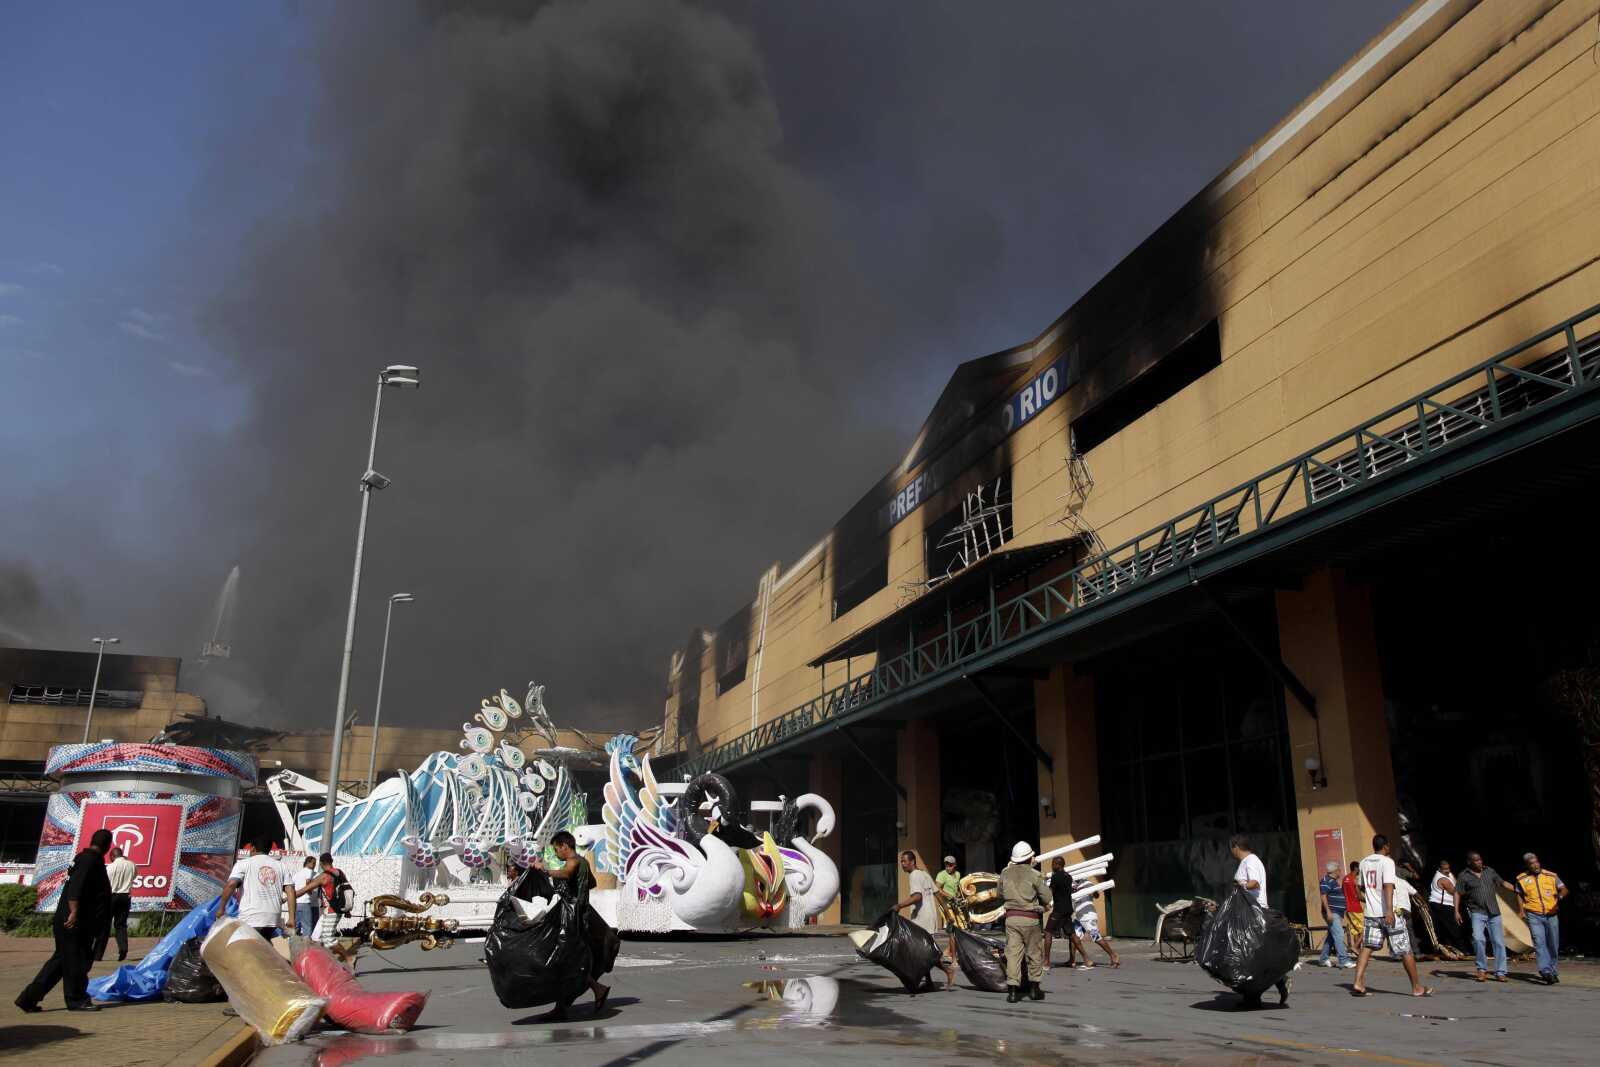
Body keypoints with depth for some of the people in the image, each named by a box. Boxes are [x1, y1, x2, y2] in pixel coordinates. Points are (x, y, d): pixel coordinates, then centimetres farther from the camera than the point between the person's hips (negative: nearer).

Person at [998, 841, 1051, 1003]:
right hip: (1030, 918, -3)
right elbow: (1046, 898, -4)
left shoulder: (1005, 873, 4)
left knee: (1013, 952, 2)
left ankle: (1012, 990, -5)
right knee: (1035, 953, 12)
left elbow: (1001, 894, 17)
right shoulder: (1035, 875, -9)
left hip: (1011, 917, 3)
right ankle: (1034, 988, 19)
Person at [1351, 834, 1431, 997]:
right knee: (1405, 950, 7)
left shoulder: (1364, 863, 12)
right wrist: (1390, 910, -30)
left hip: (1370, 913, 6)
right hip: (1388, 912, -6)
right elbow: (1388, 886, -22)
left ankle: (1358, 984, -12)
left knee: (1367, 947, 1)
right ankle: (1417, 987, 17)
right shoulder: (1387, 862, -9)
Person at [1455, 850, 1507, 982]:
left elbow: (1503, 883, 19)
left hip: (1494, 912, 3)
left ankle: (1500, 973, 12)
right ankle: (1482, 969, -5)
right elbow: (1457, 893, -1)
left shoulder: (1490, 871, 9)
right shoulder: (1464, 876, -1)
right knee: (1478, 938, -19)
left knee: (1498, 941, 2)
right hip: (1477, 912, -3)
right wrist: (1456, 911, -8)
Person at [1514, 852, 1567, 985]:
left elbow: (1564, 889, -2)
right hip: (1534, 916, -1)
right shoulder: (1521, 879, 4)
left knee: (1553, 945, 8)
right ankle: (1546, 972, -23)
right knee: (1539, 942, -15)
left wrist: (1561, 895, -24)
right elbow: (1519, 895, 13)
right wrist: (1521, 910, 0)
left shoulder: (1551, 876, 4)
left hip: (1551, 915, 1)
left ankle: (1553, 972, 24)